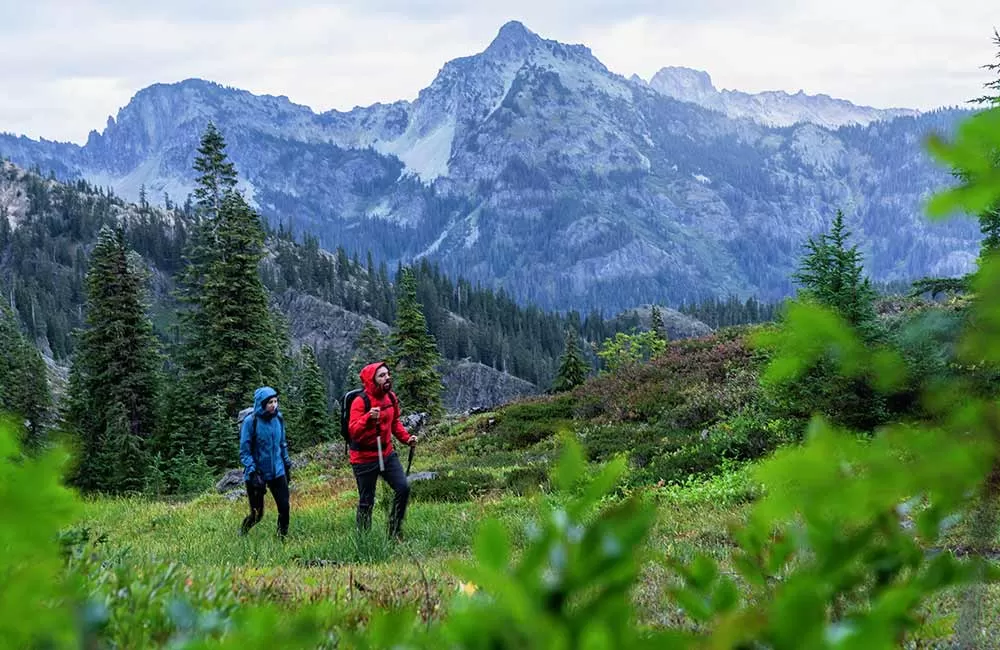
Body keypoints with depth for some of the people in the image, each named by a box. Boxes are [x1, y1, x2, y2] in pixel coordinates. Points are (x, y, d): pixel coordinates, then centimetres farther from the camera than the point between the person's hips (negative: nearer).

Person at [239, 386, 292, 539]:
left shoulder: (278, 419, 2)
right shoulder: (250, 421, -14)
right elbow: (244, 451, -12)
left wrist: (287, 464, 17)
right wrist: (252, 471, -19)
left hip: (277, 473, 4)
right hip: (257, 474, -4)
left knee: (284, 507, -4)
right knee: (257, 514, 4)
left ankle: (282, 538, 15)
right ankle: (242, 534, 33)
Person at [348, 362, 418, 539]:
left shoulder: (391, 398, 3)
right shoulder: (360, 402, -19)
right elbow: (353, 431, -28)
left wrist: (406, 438, 5)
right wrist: (369, 418, -44)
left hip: (387, 453, 6)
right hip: (364, 458, -6)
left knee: (403, 487, -2)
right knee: (366, 501, 1)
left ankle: (395, 531, 13)